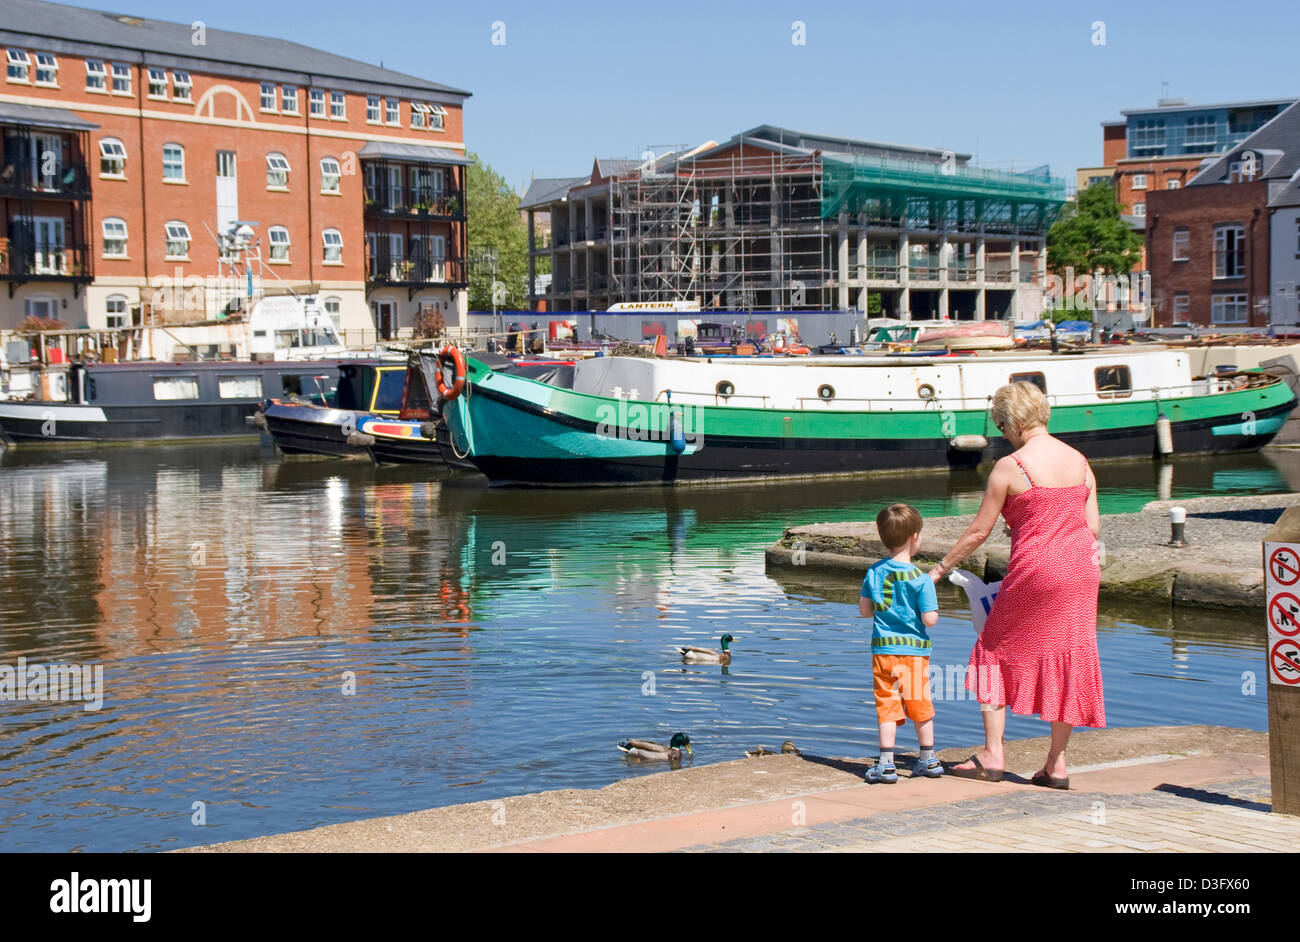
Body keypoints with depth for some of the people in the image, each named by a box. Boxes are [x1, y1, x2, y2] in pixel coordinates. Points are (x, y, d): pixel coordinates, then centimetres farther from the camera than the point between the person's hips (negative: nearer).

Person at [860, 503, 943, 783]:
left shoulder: (874, 572, 1)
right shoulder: (921, 579, -11)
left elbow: (864, 610, 6)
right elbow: (929, 619, -14)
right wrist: (920, 610, 7)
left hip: (882, 649, 2)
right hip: (914, 651, -2)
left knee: (887, 706, 5)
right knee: (920, 706, 11)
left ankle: (886, 764, 1)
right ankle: (928, 760, 23)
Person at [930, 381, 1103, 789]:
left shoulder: (1010, 466, -9)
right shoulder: (1080, 461, 7)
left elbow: (979, 531, -5)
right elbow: (1093, 527, 7)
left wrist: (940, 568, 5)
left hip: (1034, 572, -5)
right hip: (1081, 572, 5)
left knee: (996, 651, 11)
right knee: (1068, 660, 10)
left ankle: (991, 755, 10)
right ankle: (1056, 763, 13)